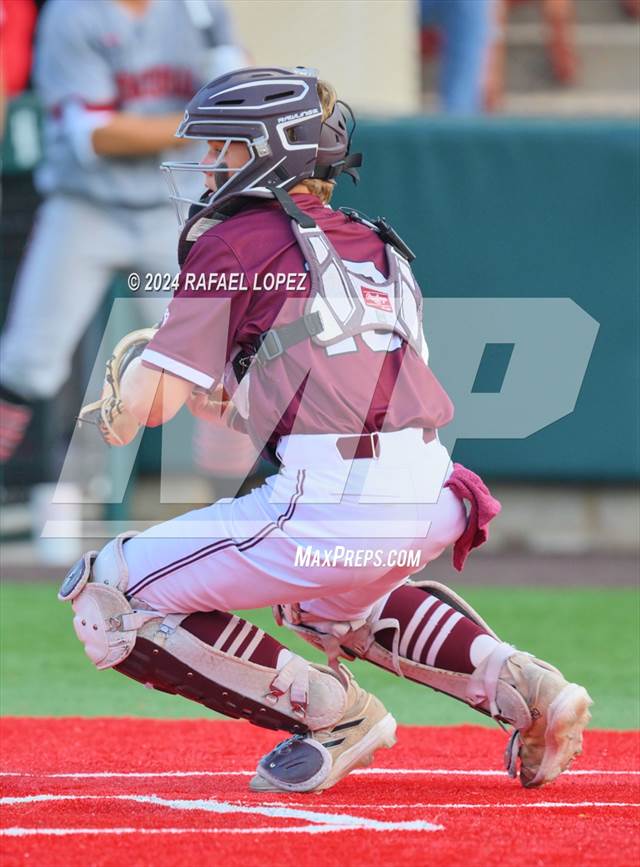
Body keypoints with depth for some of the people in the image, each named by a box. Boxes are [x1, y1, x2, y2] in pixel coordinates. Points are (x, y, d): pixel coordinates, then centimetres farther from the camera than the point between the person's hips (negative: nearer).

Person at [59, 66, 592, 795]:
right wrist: (225, 397, 29)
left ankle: (329, 714, -1)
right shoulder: (376, 247, 23)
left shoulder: (234, 242, 2)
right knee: (327, 594, 41)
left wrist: (117, 411, 19)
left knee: (108, 599, 3)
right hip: (433, 507, 8)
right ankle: (519, 686, 19)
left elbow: (155, 401, -1)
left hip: (329, 513, -8)